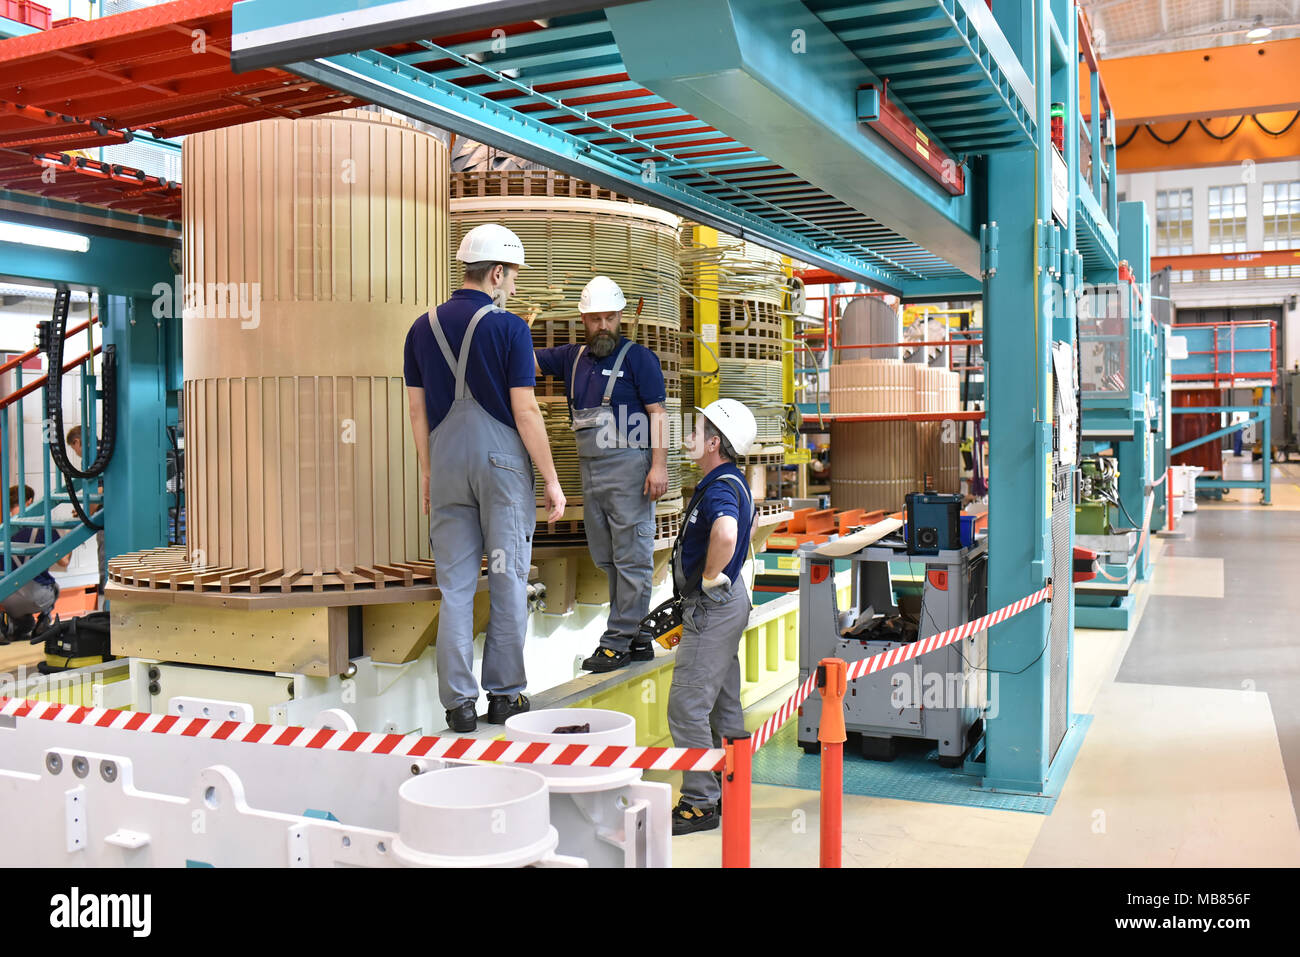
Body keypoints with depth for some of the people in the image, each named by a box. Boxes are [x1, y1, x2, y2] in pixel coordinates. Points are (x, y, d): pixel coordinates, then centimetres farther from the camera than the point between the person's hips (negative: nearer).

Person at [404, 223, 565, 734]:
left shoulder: (423, 327, 6)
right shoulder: (509, 327, -8)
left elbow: (417, 409, 9)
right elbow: (526, 412, -10)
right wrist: (551, 479, -4)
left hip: (448, 464, 4)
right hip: (503, 463, -4)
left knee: (455, 585, 7)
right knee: (508, 581, 7)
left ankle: (459, 701, 8)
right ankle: (505, 695, 14)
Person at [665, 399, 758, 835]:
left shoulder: (721, 488, -20)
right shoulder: (729, 482, 13)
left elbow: (726, 534, -43)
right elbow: (747, 528, 32)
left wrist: (711, 577, -25)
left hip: (713, 606, -11)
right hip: (725, 604, 11)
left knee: (687, 706, -7)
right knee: (724, 706, 16)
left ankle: (700, 803, -1)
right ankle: (731, 791, 25)